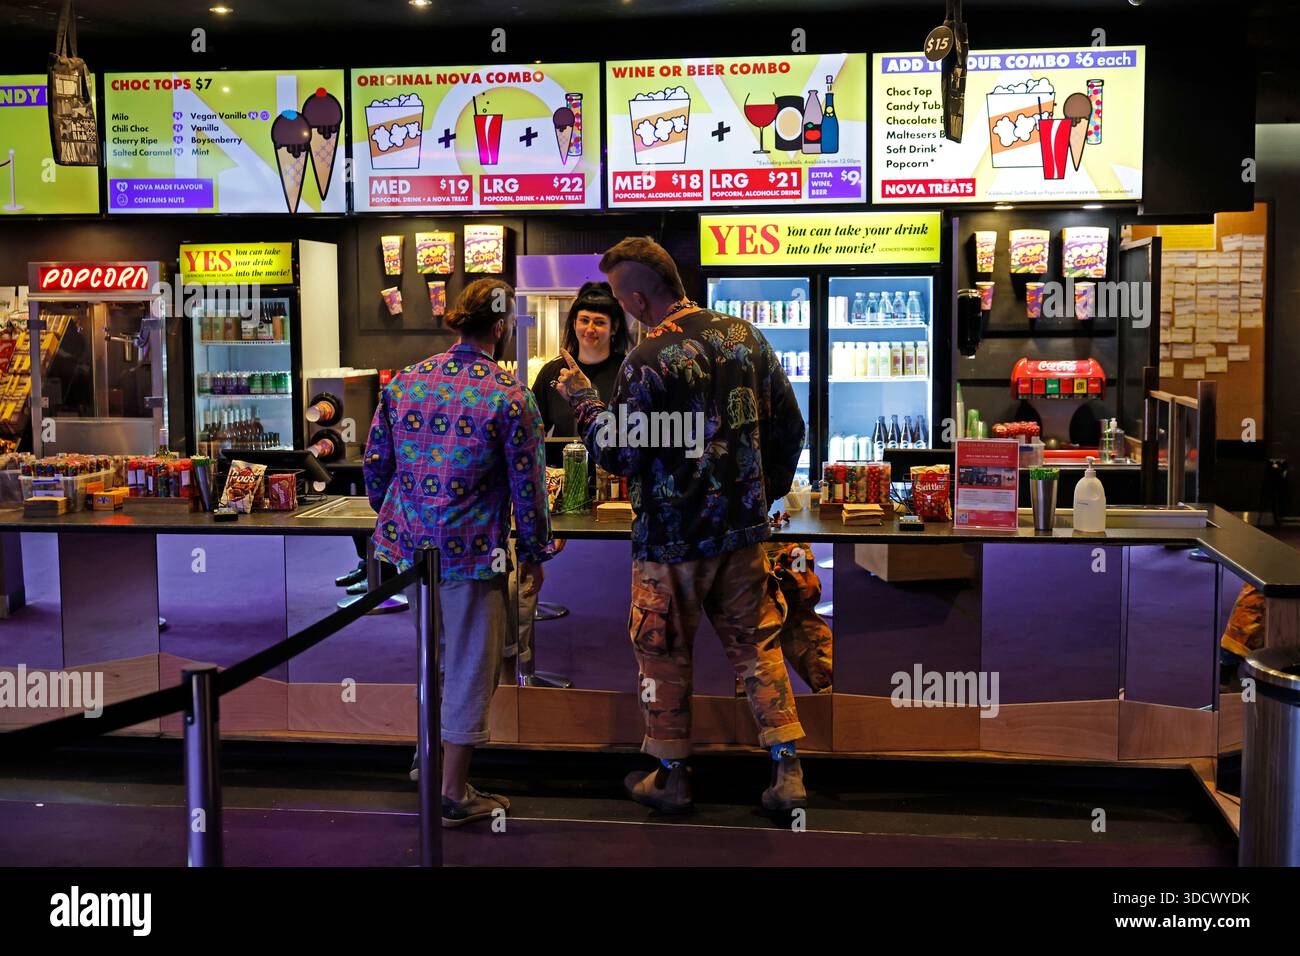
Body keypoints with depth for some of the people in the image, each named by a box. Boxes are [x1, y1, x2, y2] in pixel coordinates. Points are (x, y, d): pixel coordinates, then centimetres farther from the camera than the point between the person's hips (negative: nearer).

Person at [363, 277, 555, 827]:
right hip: (471, 556, -5)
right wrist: (535, 554, 4)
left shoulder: (403, 383, 3)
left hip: (405, 548, 6)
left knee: (436, 656, 27)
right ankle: (453, 796, 16)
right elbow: (527, 488, -8)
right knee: (470, 672, 7)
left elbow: (375, 466, 9)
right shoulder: (511, 398, -12)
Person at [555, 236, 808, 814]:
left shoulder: (645, 364, -19)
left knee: (665, 657, 11)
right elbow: (788, 424, 7)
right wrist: (766, 492, 19)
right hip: (742, 528, 5)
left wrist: (582, 399, -1)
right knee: (757, 645, 14)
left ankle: (671, 776, 23)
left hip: (672, 539, -5)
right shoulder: (744, 337, 1)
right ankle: (788, 771, 11)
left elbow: (618, 456, -14)